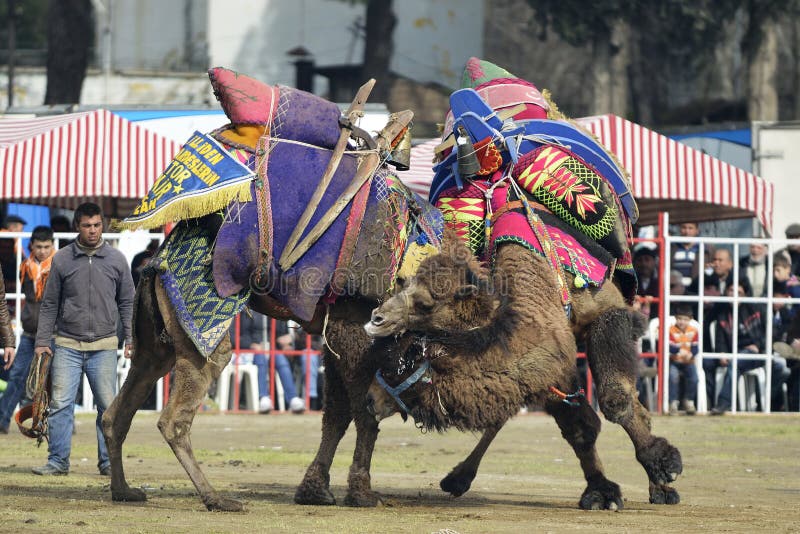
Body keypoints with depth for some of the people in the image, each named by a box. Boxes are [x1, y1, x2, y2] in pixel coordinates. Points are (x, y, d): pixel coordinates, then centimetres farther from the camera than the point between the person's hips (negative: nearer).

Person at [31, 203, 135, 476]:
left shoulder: (116, 259, 6)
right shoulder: (62, 260, 4)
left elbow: (126, 302, 11)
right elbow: (49, 304, 8)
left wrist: (130, 339, 5)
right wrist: (42, 341, 4)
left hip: (103, 347, 0)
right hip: (67, 345, 0)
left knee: (107, 406, 0)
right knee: (60, 404, -5)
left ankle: (108, 461, 7)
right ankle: (58, 460, 0)